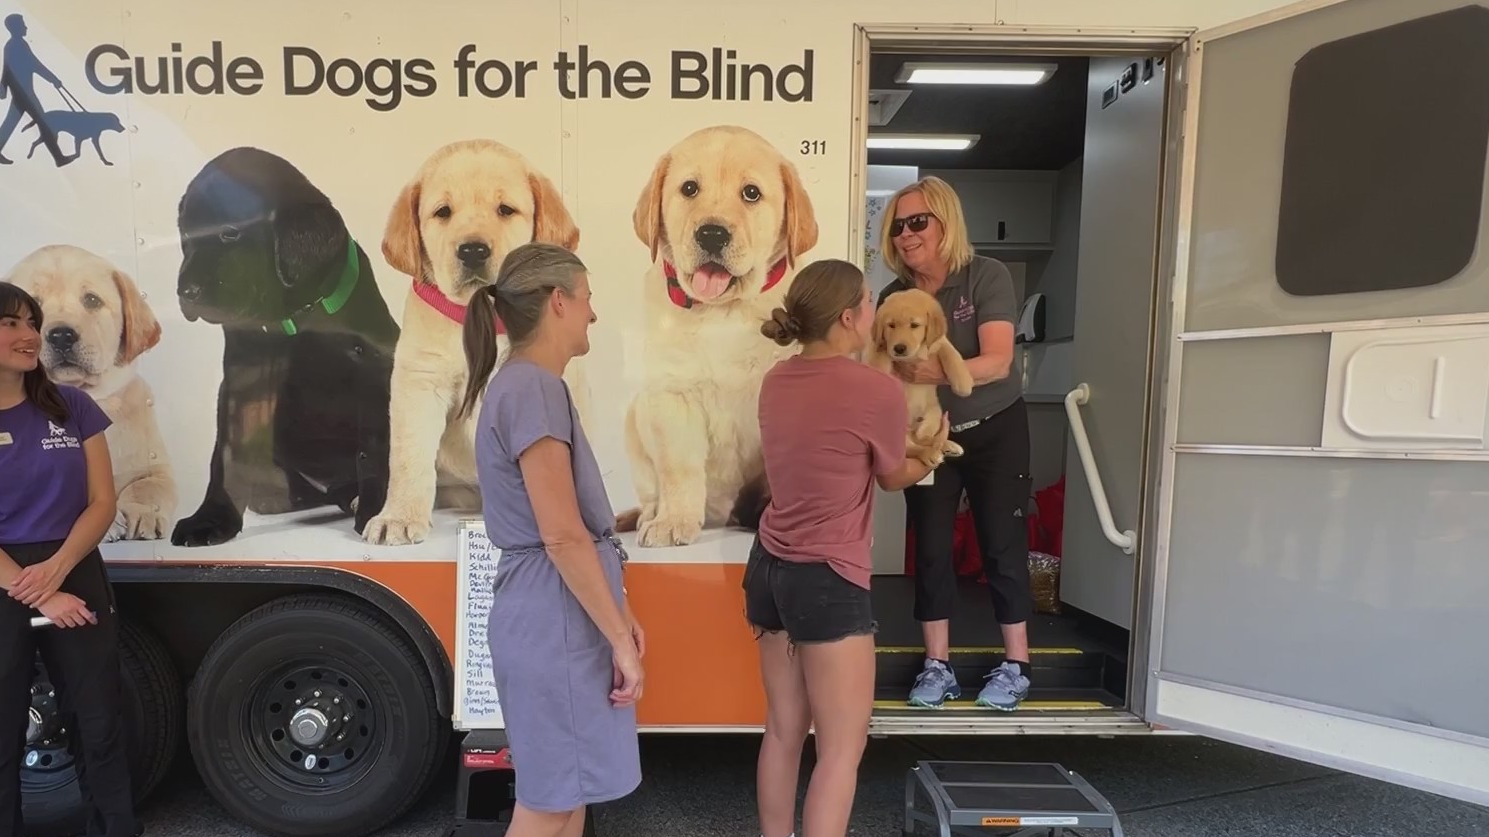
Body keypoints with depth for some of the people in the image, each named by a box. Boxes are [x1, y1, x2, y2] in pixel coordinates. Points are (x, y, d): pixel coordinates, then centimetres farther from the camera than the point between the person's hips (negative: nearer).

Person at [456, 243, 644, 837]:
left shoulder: (527, 384, 13)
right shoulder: (532, 388, -18)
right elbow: (562, 536, -22)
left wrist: (617, 613, 17)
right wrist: (620, 639, -16)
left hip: (563, 611, 10)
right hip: (557, 617, -10)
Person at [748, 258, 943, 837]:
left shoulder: (777, 380, 4)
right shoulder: (878, 390, -16)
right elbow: (893, 477, 3)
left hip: (769, 567, 7)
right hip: (827, 580, -7)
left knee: (783, 730, 19)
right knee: (842, 747, 7)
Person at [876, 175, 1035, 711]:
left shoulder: (986, 276, -15)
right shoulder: (893, 296, -4)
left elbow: (998, 362, -26)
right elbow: (885, 369, 0)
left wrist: (932, 372, -39)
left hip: (995, 430, -3)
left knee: (1002, 544, 4)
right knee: (930, 547, 4)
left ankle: (1016, 666, 18)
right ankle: (938, 665, 16)